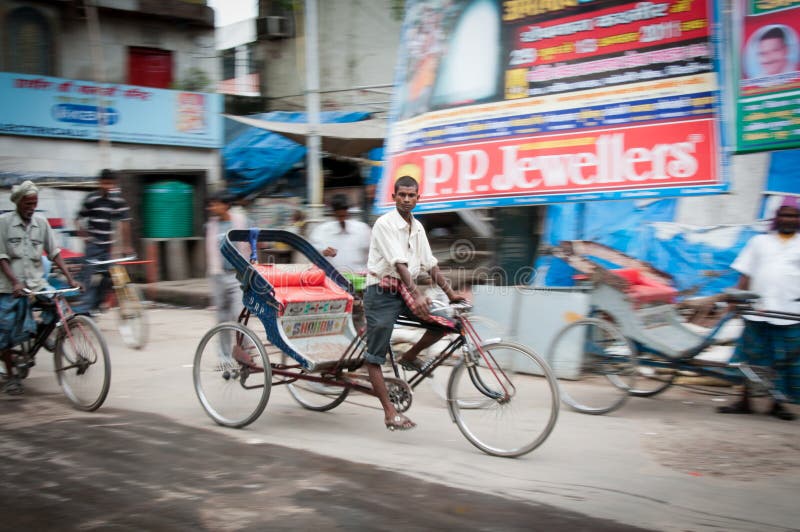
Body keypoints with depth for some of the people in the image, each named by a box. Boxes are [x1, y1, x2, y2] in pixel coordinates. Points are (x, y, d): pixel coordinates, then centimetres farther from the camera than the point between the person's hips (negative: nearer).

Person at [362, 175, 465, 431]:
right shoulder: (385, 224, -13)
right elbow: (399, 263, -24)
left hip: (405, 292, 7)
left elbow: (430, 264, 14)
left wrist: (450, 293, 7)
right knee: (375, 356, -7)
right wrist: (416, 295, -34)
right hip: (382, 292, -7)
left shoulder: (417, 227, 10)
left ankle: (409, 357, 8)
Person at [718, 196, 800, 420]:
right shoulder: (760, 241, 12)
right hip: (758, 312, 1)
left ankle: (776, 403, 14)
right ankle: (744, 401, 12)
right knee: (752, 359, 4)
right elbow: (746, 275, 10)